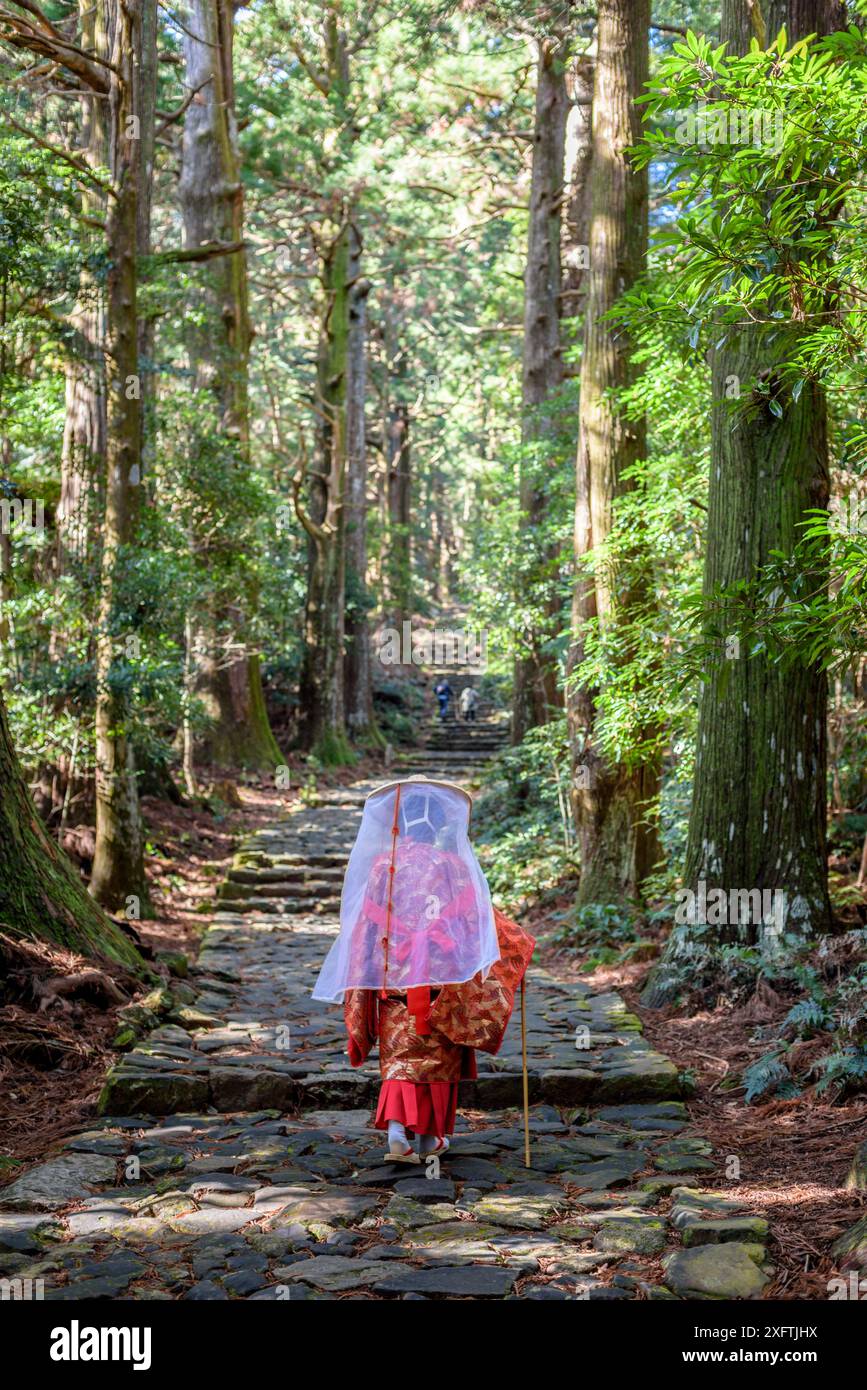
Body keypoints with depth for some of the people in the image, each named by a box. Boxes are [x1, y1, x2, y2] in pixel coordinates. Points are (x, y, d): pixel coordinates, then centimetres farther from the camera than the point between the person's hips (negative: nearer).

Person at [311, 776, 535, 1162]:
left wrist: (361, 982, 12)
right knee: (439, 1057, 12)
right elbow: (479, 917, -1)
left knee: (399, 1055, 6)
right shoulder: (453, 866, -5)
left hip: (394, 979, 2)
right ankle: (429, 1136, 18)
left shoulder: (382, 865, 1)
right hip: (443, 979, -1)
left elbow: (365, 926, 3)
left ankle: (397, 1126, -15)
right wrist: (520, 941, 13)